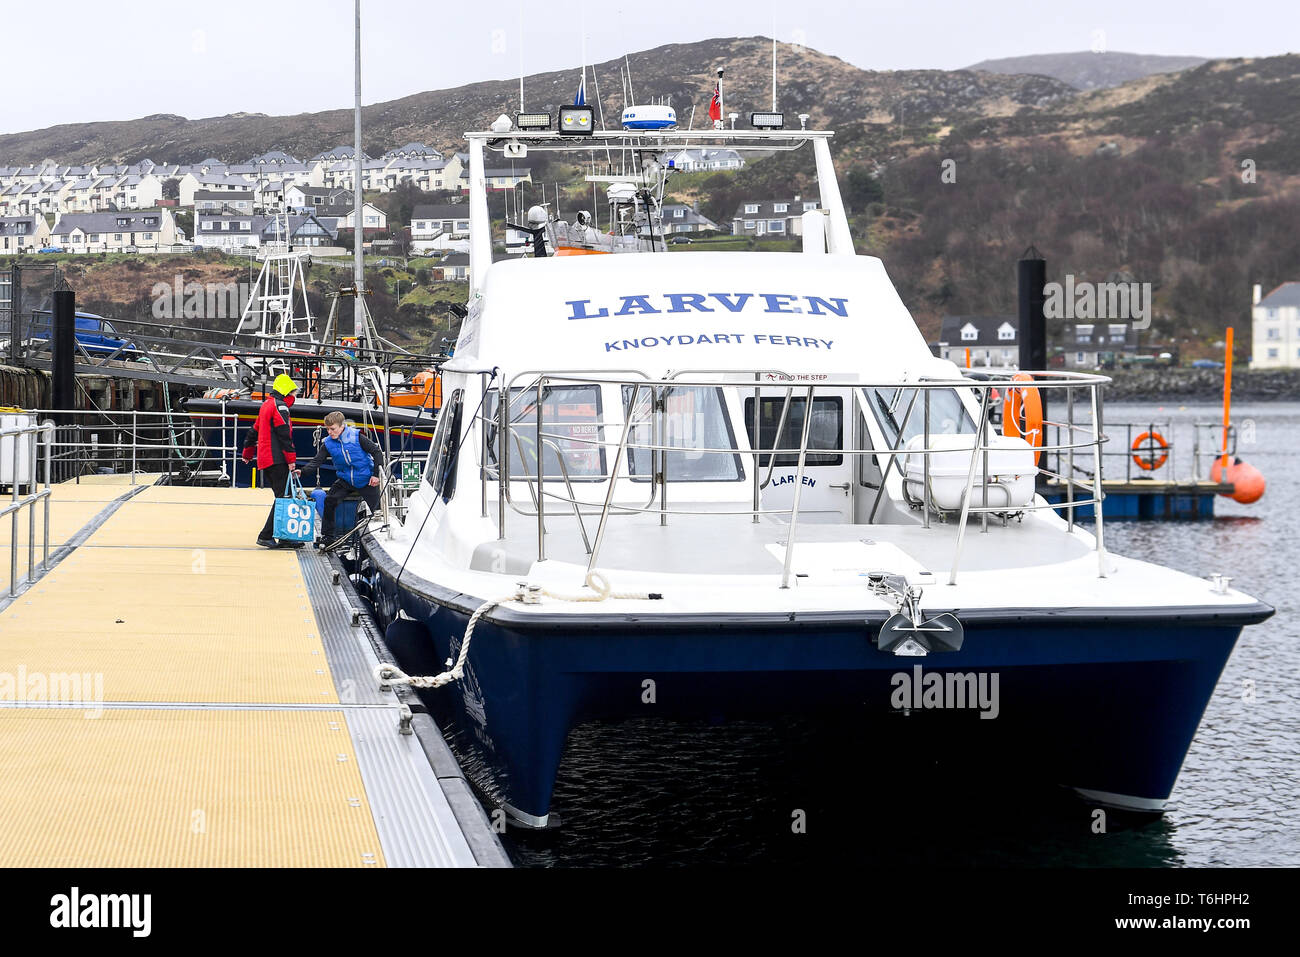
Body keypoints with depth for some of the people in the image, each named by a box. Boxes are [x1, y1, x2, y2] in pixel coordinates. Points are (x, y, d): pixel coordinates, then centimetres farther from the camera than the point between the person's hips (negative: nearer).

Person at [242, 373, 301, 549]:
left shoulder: (266, 405, 22)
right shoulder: (279, 406, -9)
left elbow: (254, 431, 32)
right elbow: (284, 435, -17)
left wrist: (248, 454, 42)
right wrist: (291, 459, -18)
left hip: (265, 460, 10)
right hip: (277, 460, -10)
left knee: (281, 497, 10)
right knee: (282, 498, -9)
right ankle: (265, 536, -11)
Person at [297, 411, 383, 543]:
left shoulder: (356, 437, -16)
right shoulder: (328, 443, -5)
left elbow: (376, 452, -11)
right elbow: (317, 461, -9)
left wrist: (376, 474, -15)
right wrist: (302, 471, -27)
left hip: (366, 480, -3)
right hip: (346, 481, 3)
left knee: (375, 508, 0)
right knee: (329, 501, -12)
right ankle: (327, 536, 0)